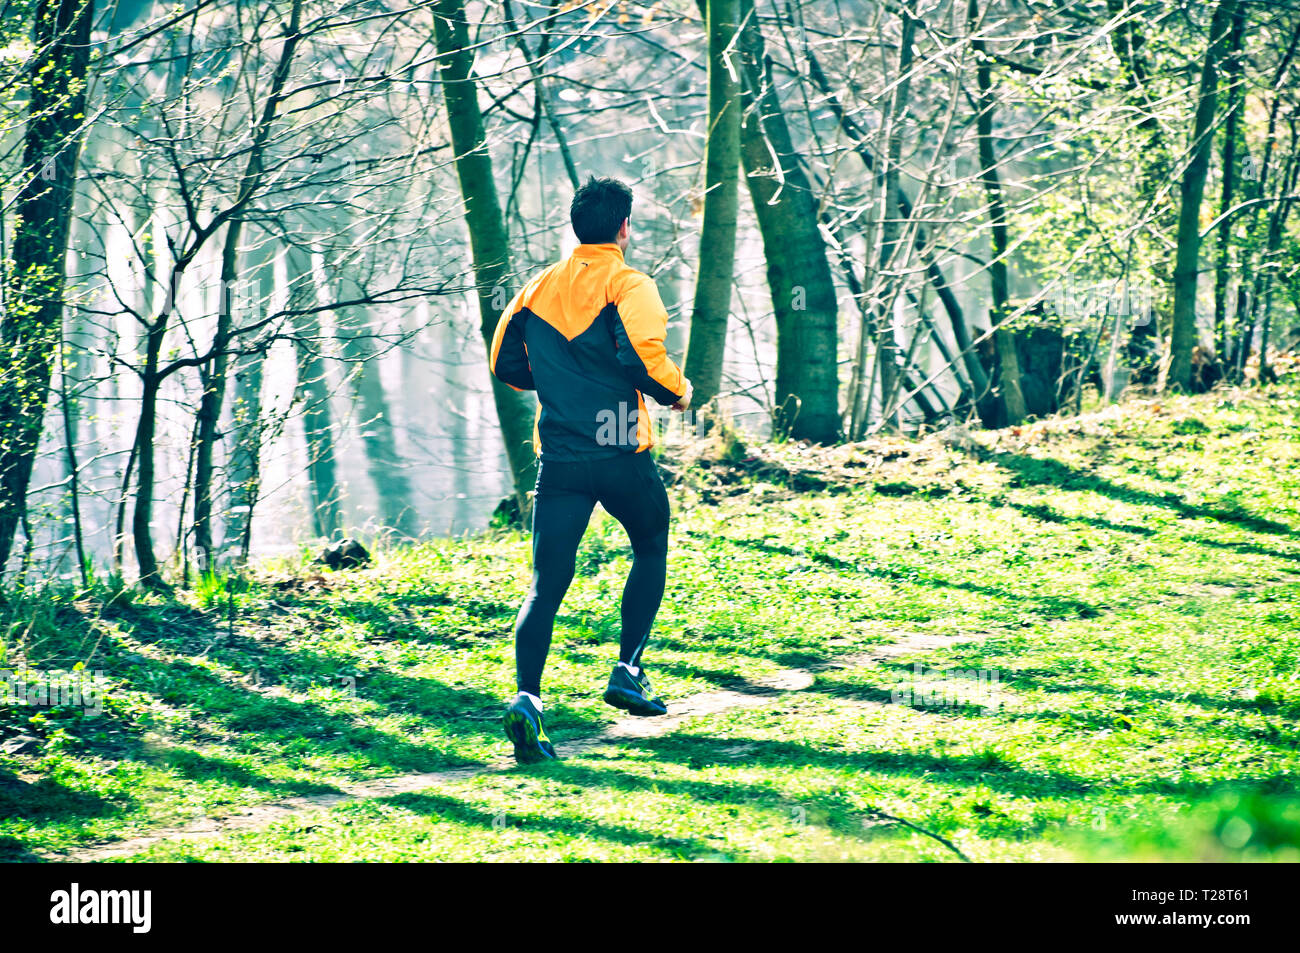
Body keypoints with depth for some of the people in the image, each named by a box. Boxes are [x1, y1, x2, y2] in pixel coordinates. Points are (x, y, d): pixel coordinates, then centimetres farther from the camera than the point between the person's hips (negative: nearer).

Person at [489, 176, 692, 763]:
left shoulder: (540, 287, 9)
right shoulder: (628, 285, -7)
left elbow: (504, 363, 13)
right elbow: (646, 358, -21)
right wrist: (677, 392, 0)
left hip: (559, 457, 3)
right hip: (621, 452, -3)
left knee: (546, 583, -1)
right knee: (650, 549, 24)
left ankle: (527, 697, -20)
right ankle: (628, 669, 18)